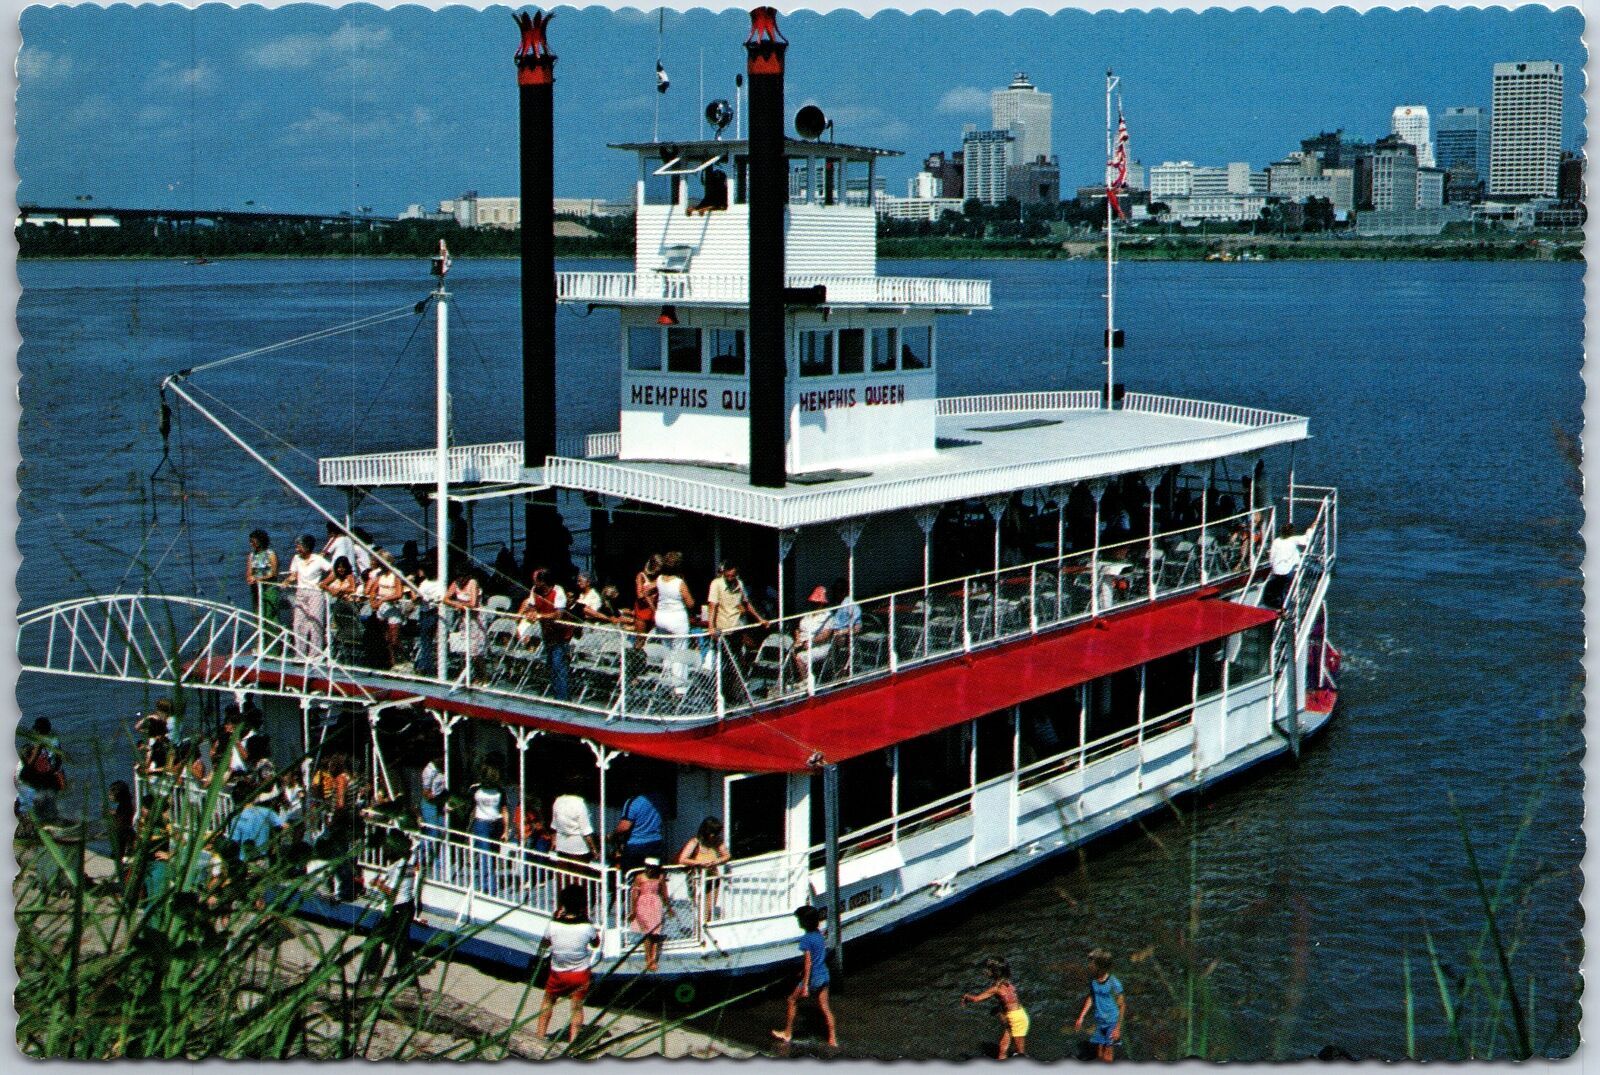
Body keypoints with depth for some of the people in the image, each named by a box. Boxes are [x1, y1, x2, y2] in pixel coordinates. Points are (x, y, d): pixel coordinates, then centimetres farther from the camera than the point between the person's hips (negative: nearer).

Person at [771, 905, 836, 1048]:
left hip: (812, 978, -7)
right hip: (823, 976, 7)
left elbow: (808, 962, -22)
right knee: (824, 1008, 10)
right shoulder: (819, 934, 5)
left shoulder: (806, 939, -19)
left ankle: (787, 1034, 21)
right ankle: (833, 1039, 9)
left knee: (791, 1001, 12)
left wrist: (805, 985, -20)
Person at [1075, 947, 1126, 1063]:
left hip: (1112, 1023, -6)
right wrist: (1081, 1017, 12)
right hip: (1099, 1022, 6)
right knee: (1099, 1055, 13)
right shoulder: (1092, 980, -3)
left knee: (1107, 1058, -4)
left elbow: (1122, 1006, -13)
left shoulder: (1114, 984, -21)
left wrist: (1118, 1028, -14)